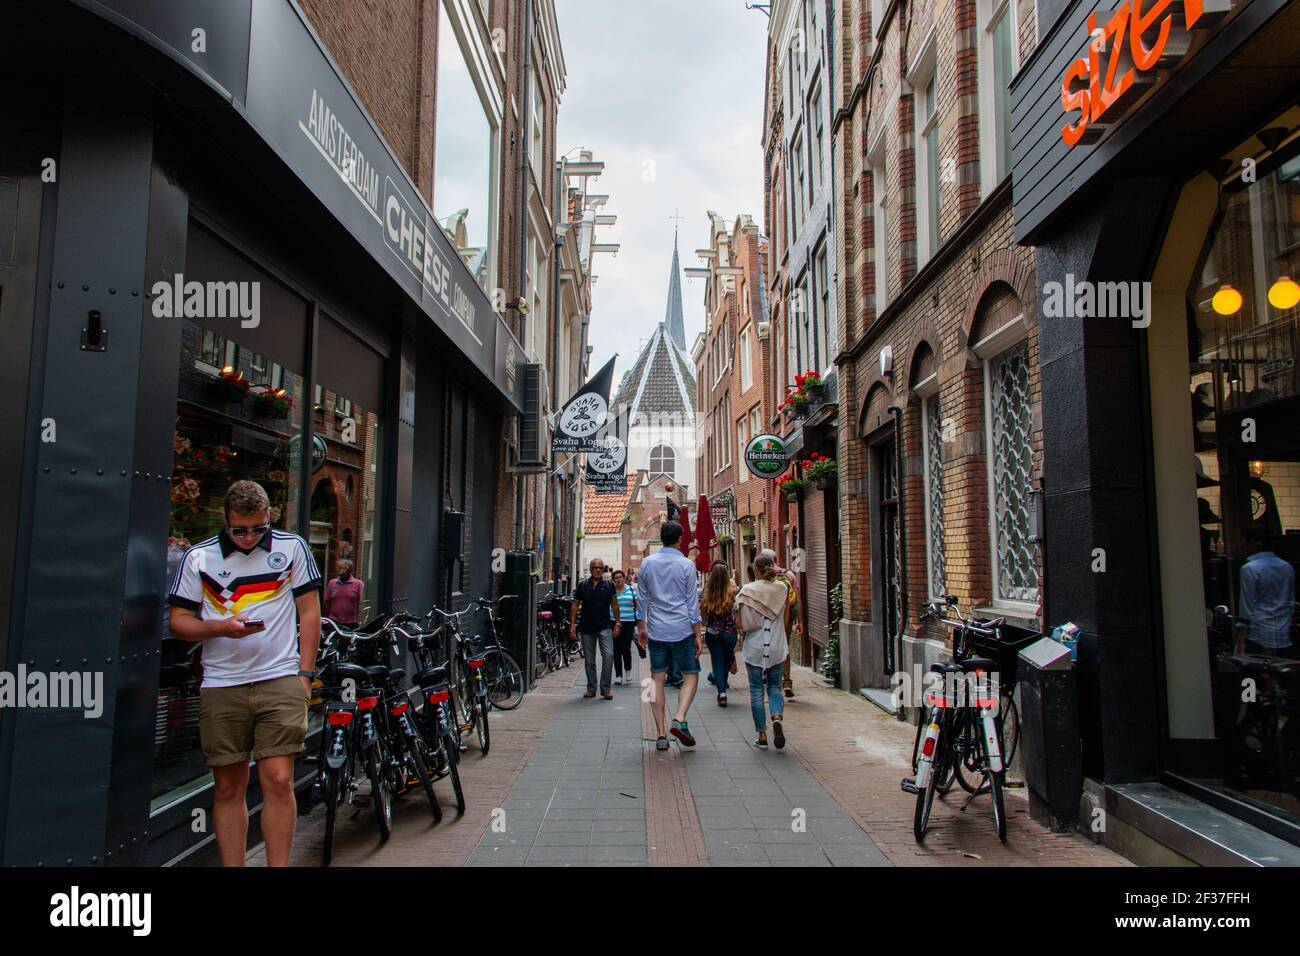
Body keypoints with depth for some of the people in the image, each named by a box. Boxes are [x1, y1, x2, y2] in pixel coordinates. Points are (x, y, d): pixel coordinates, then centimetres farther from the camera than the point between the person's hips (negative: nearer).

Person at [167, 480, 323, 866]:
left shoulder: (291, 547, 4)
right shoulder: (199, 556, 5)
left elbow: (309, 610, 7)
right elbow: (178, 621, 7)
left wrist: (305, 673, 1)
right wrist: (221, 627, -13)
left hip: (281, 681, -1)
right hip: (221, 687, 2)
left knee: (278, 780, -6)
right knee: (228, 788, 8)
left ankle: (279, 866, 4)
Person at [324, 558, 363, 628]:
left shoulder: (358, 584, -2)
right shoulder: (331, 583, 7)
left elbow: (361, 604, -3)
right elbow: (327, 603, 12)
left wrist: (360, 621, -8)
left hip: (351, 624, -2)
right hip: (334, 623, 2)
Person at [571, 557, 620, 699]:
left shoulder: (609, 585, 4)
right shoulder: (582, 585, 4)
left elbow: (614, 605, 8)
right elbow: (575, 605, 7)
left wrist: (617, 623, 4)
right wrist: (572, 624, 0)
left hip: (605, 627, -1)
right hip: (586, 628, 1)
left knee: (608, 655, -14)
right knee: (589, 660, 8)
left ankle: (605, 687, -5)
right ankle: (591, 688, 19)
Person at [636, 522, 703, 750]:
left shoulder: (647, 563, 4)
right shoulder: (686, 564, -6)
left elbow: (643, 598, 10)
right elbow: (692, 602, -4)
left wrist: (641, 627, 20)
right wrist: (698, 635, 0)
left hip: (656, 630, 3)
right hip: (681, 629, -3)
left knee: (657, 680, 7)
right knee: (691, 675, 8)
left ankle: (661, 734, 7)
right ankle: (680, 720, -12)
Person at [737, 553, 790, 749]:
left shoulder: (747, 591, -10)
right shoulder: (782, 589, -2)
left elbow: (743, 624, -9)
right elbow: (785, 619, 5)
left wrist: (743, 633, 11)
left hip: (754, 647, -2)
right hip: (777, 646, 2)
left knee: (756, 690, 9)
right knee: (774, 687, 16)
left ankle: (762, 734, 11)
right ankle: (778, 716, -12)